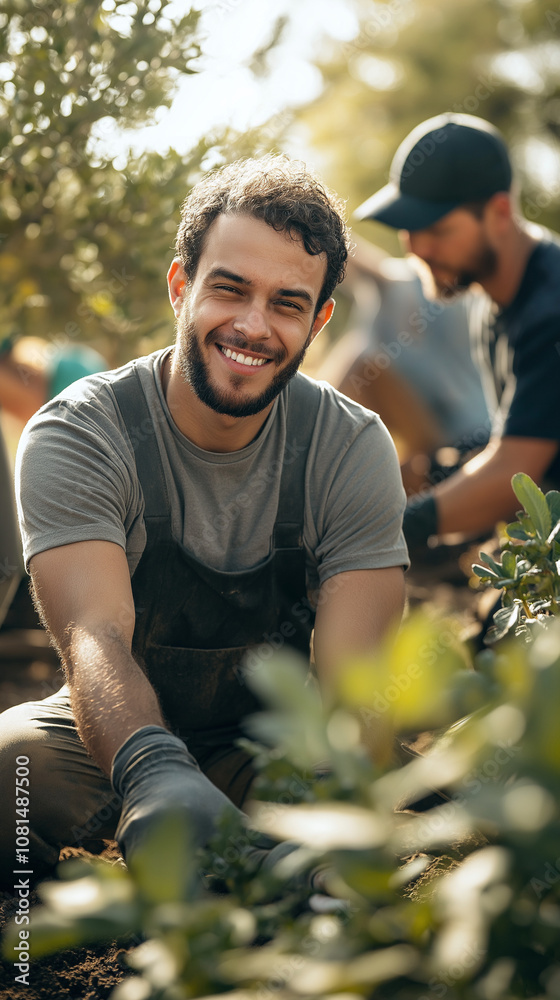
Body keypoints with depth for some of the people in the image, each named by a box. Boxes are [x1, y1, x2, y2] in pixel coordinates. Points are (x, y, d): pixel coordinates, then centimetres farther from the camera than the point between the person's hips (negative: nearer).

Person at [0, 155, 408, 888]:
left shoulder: (353, 449, -14)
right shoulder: (75, 437, -19)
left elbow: (352, 676, -23)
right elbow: (96, 639, -35)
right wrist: (153, 773, -58)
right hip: (112, 739, -1)